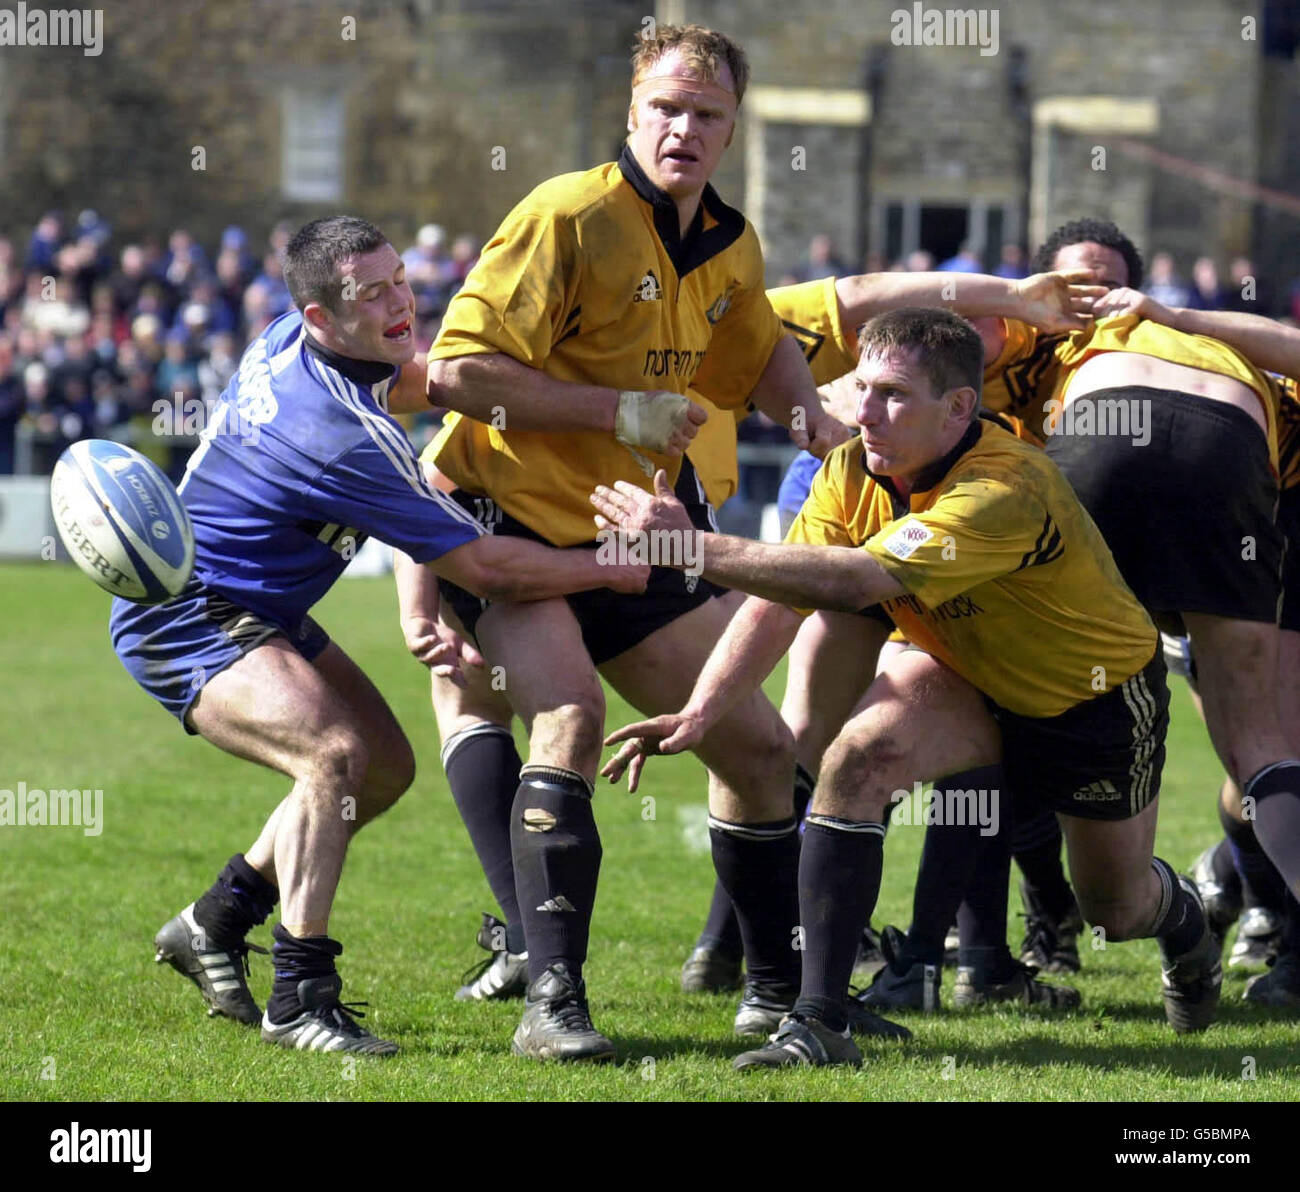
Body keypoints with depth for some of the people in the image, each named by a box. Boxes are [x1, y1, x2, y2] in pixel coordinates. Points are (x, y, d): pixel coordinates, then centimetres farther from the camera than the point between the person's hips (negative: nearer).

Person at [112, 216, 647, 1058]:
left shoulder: (290, 346, -4)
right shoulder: (343, 436, -31)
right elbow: (484, 567, -26)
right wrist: (621, 570, -17)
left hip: (257, 608, 10)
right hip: (186, 623, -10)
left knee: (386, 766, 11)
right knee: (334, 754, -30)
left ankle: (215, 925, 23)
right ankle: (301, 997, -26)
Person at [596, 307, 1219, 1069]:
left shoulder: (1006, 492, -41)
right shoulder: (853, 474, -19)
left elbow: (850, 583, -52)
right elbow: (780, 601, -18)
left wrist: (694, 545, -54)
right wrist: (699, 712, -32)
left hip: (1102, 692, -4)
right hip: (973, 677, 5)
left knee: (1117, 907, 12)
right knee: (859, 756, -27)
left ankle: (1184, 922, 54)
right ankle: (819, 1021, -24)